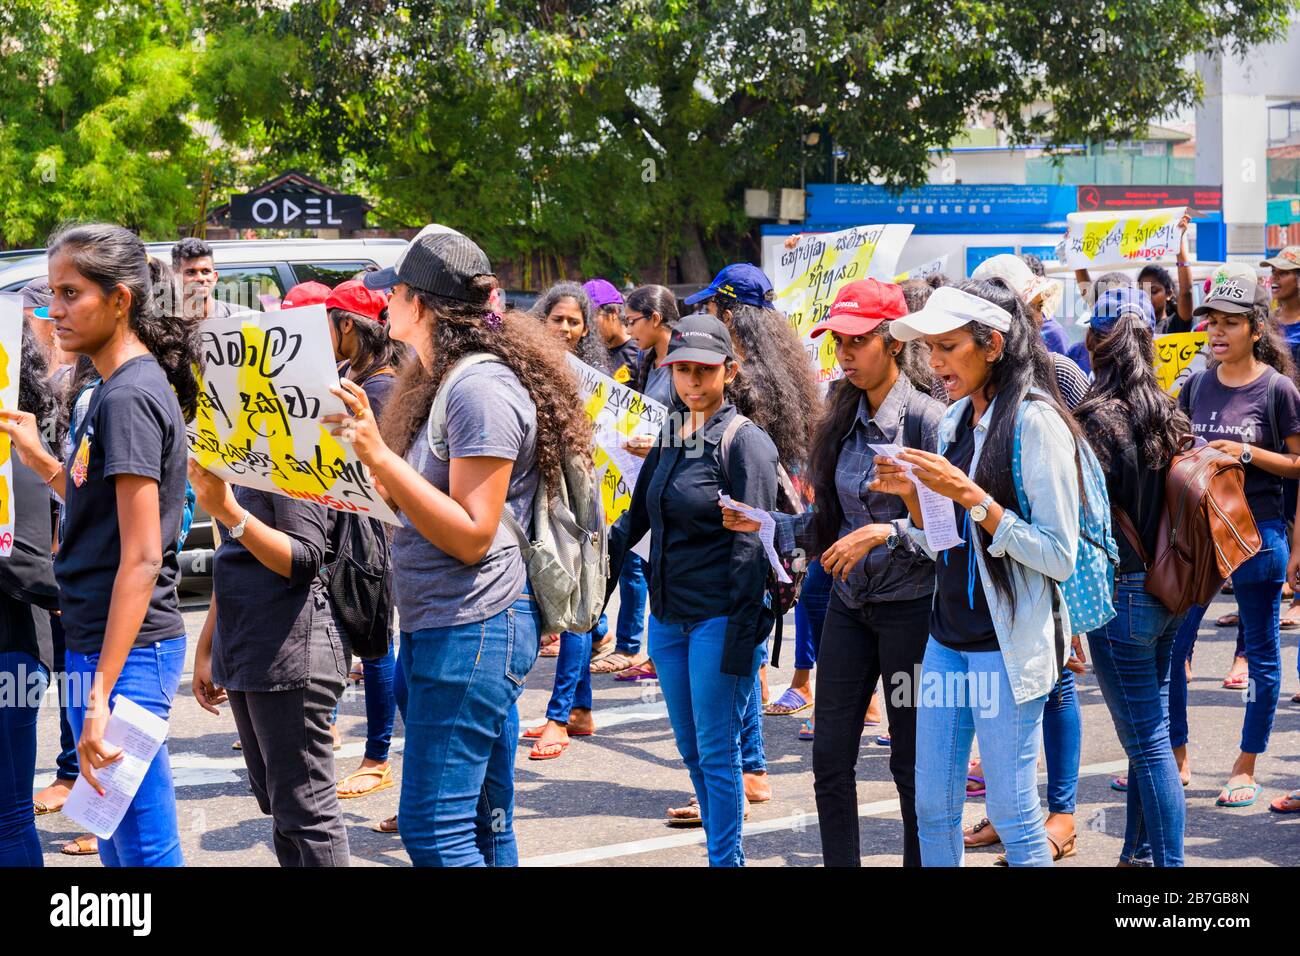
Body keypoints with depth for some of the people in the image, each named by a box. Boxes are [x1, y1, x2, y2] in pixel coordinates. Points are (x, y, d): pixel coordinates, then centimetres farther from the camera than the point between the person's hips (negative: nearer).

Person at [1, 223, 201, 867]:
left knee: (144, 850, -5)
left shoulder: (128, 396, -15)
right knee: (118, 846, 16)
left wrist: (100, 696, -22)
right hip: (101, 643, 10)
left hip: (124, 650, -10)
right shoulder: (126, 386, 14)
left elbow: (141, 557, -20)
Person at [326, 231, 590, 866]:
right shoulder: (441, 383, 17)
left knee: (432, 828, -10)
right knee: (483, 825, 12)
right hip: (439, 624, 10)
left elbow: (472, 535, -19)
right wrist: (369, 458, 9)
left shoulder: (481, 389, -15)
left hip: (472, 626, -10)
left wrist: (379, 456, -23)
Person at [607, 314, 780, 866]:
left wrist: (742, 637, -18)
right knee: (691, 750, 12)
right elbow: (636, 518, 21)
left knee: (716, 751, -3)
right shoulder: (669, 438, 11)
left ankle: (725, 859, 6)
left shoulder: (745, 442, -9)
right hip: (668, 616, 7)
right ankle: (722, 851, 22)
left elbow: (753, 546, -13)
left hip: (718, 618, -7)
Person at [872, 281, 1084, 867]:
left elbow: (1060, 556, -17)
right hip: (948, 637, 8)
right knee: (932, 807, 11)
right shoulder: (954, 420, 10)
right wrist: (912, 494, -2)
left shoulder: (1035, 423, -13)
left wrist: (971, 496, -21)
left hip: (1009, 644, -8)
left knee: (1013, 815, -1)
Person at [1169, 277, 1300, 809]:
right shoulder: (1196, 385, 6)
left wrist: (1247, 453, -18)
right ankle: (1176, 758, 18)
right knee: (1168, 647, 4)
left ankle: (1246, 766, 18)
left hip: (1257, 531, -4)